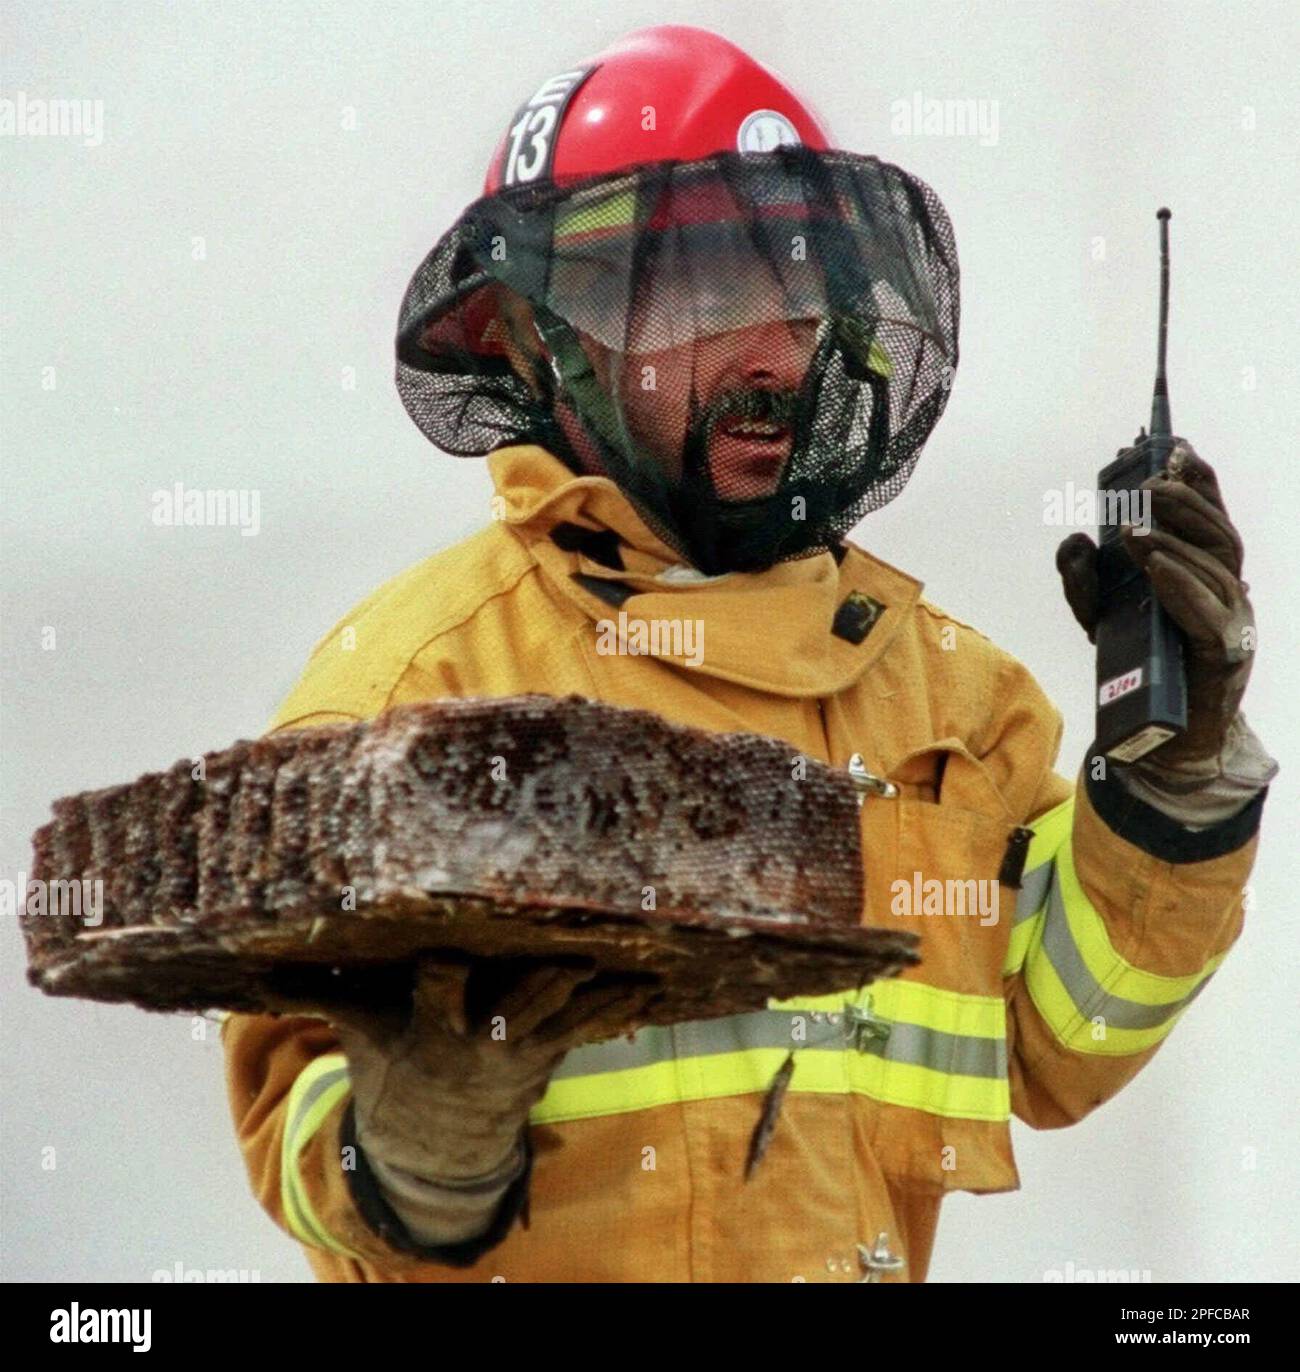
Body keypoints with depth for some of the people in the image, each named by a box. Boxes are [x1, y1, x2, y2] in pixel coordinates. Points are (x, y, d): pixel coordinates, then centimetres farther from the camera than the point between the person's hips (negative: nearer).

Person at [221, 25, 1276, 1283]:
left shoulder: (939, 673, 9)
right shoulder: (417, 670, -5)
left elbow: (1053, 1048, 9)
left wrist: (1178, 773, 0)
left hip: (863, 1255, 3)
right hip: (544, 1269, -2)